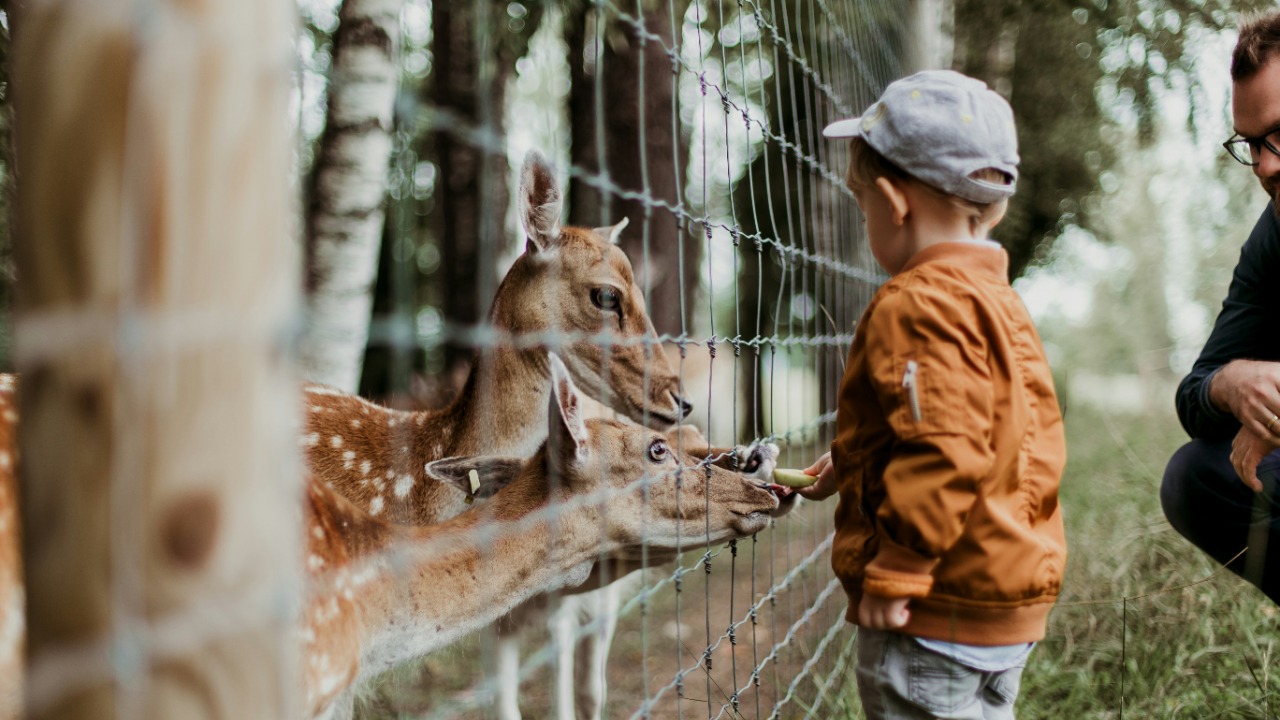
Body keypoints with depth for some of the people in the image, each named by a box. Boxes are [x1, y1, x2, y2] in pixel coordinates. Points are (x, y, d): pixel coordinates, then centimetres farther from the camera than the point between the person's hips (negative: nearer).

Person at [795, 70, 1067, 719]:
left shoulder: (918, 305, -19)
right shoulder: (999, 301, 14)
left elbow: (945, 453, -27)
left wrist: (893, 574, -21)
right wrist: (854, 464, 26)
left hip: (938, 614, -10)